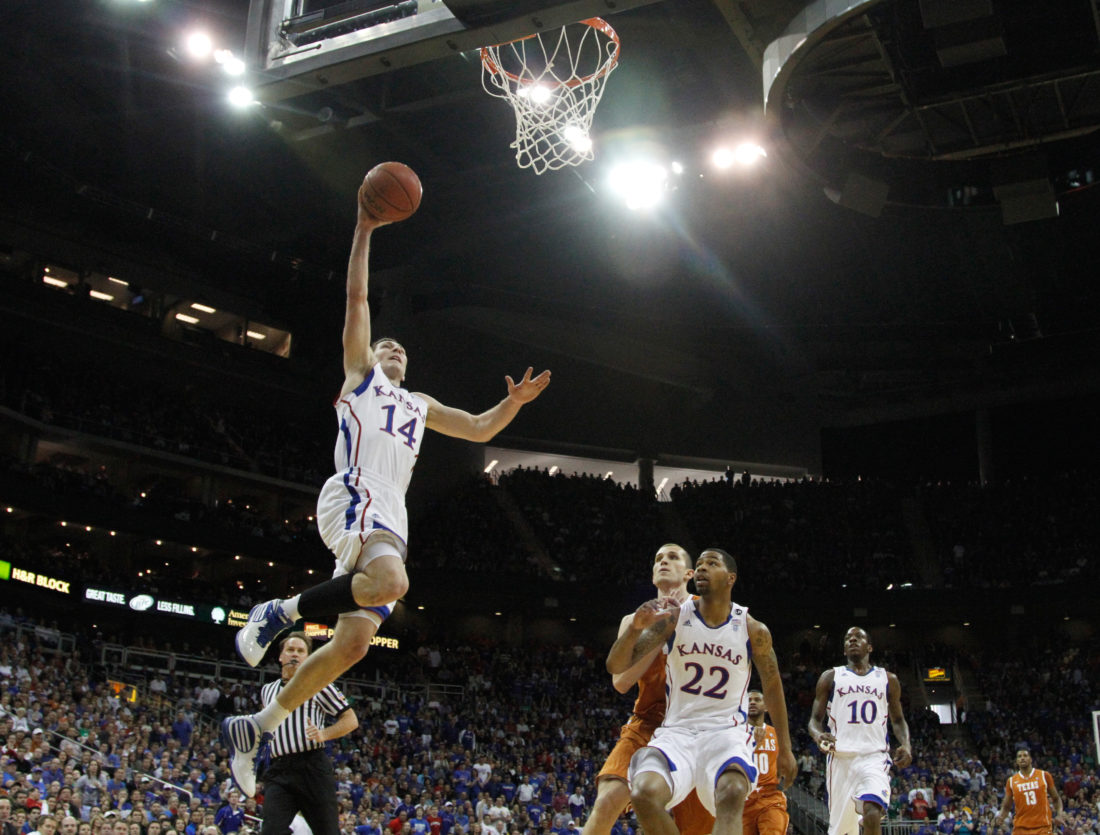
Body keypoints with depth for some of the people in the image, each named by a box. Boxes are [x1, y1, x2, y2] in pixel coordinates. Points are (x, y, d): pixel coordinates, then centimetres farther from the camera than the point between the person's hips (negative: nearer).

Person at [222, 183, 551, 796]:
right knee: (391, 583, -36)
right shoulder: (360, 370, 20)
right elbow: (356, 297, 11)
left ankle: (256, 727, 2)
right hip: (354, 495, -6)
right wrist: (365, 228, 7)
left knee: (354, 641, -6)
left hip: (391, 518, 7)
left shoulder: (420, 406, 36)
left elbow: (479, 430, 35)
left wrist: (514, 402, 17)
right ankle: (282, 611, -16)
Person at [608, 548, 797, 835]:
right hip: (677, 730, 1)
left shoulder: (753, 630, -1)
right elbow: (615, 666, -6)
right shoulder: (674, 617, -2)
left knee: (732, 795, -34)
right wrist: (636, 627, -26)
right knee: (644, 794, -27)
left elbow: (773, 686, 14)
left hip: (726, 730, -1)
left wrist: (785, 749, 15)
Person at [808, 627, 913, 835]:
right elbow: (815, 719, 8)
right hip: (841, 757, 1)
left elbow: (898, 720, 20)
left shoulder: (888, 679, 14)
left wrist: (905, 745, -1)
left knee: (872, 816, -25)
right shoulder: (830, 677, 11)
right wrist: (818, 736, -16)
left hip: (874, 757, -1)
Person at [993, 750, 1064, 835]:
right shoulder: (1011, 781, 6)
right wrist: (1000, 817, -8)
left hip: (1043, 827, -1)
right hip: (1020, 828, 1)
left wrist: (1059, 814, -6)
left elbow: (1056, 798, 12)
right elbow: (1006, 807, 12)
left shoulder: (1044, 775, 4)